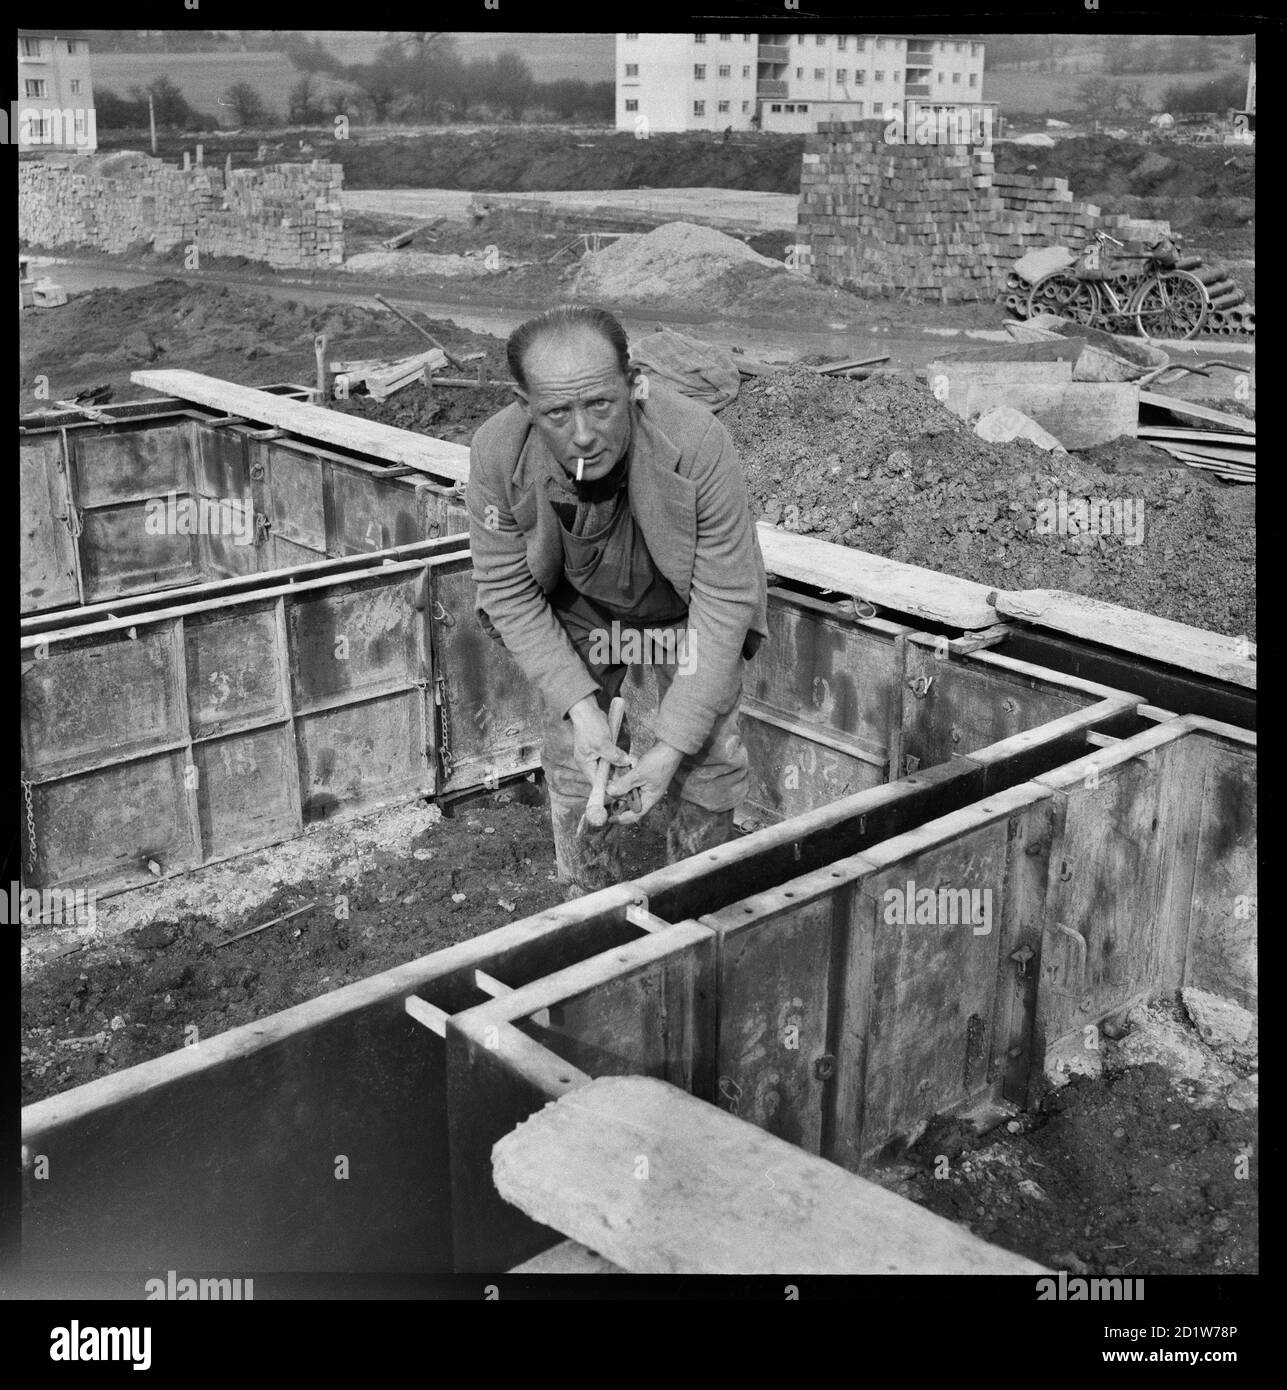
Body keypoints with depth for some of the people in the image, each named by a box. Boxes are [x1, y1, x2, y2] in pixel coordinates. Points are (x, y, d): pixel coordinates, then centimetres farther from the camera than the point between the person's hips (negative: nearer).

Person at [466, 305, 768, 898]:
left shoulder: (696, 442, -39)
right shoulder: (497, 452, -32)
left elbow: (725, 597, -31)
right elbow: (508, 589, -18)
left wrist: (673, 746, -33)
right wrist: (580, 707, -28)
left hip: (684, 603, -1)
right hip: (578, 607, 2)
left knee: (710, 757, -3)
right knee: (571, 753, 1)